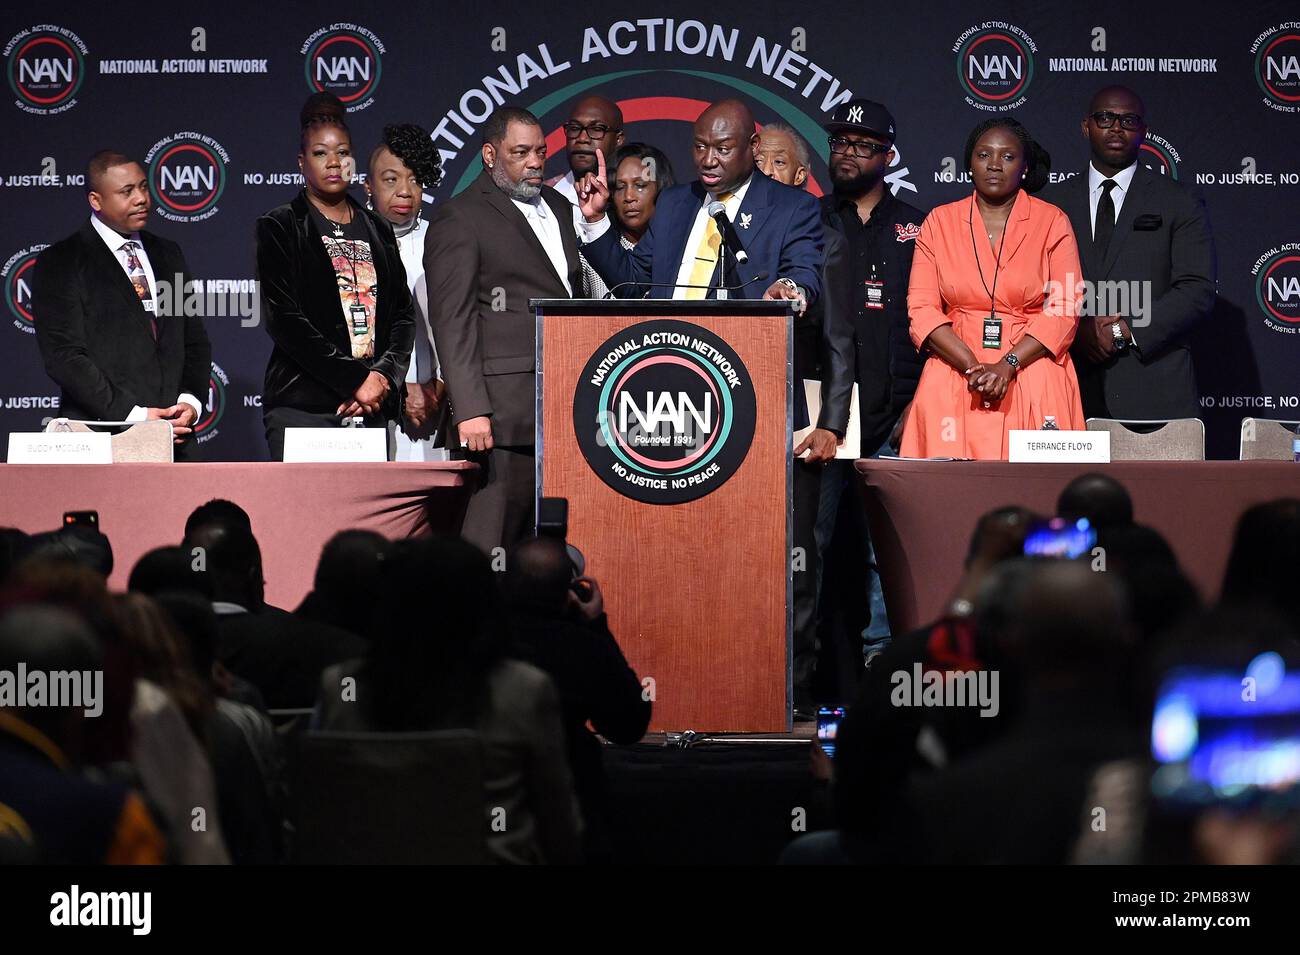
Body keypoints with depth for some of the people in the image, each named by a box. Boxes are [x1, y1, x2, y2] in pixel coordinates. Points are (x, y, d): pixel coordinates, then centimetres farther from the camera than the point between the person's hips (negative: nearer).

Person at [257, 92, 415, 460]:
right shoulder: (280, 227, 4)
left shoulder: (377, 231, 19)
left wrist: (384, 376, -6)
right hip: (303, 409, -4)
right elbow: (284, 320, -6)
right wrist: (356, 379, -11)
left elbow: (403, 315, 14)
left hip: (375, 408, 4)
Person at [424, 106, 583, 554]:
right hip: (506, 409, -7)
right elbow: (452, 321, -9)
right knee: (494, 537, -8)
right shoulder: (459, 218, -3)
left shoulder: (557, 206, 20)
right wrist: (470, 410, -16)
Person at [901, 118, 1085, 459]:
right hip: (954, 378, 1)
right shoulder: (940, 222, 11)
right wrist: (973, 367, -12)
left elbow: (1065, 310, -1)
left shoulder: (1052, 222, 7)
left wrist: (1007, 366, -14)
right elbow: (921, 308, 2)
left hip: (1032, 377, -1)